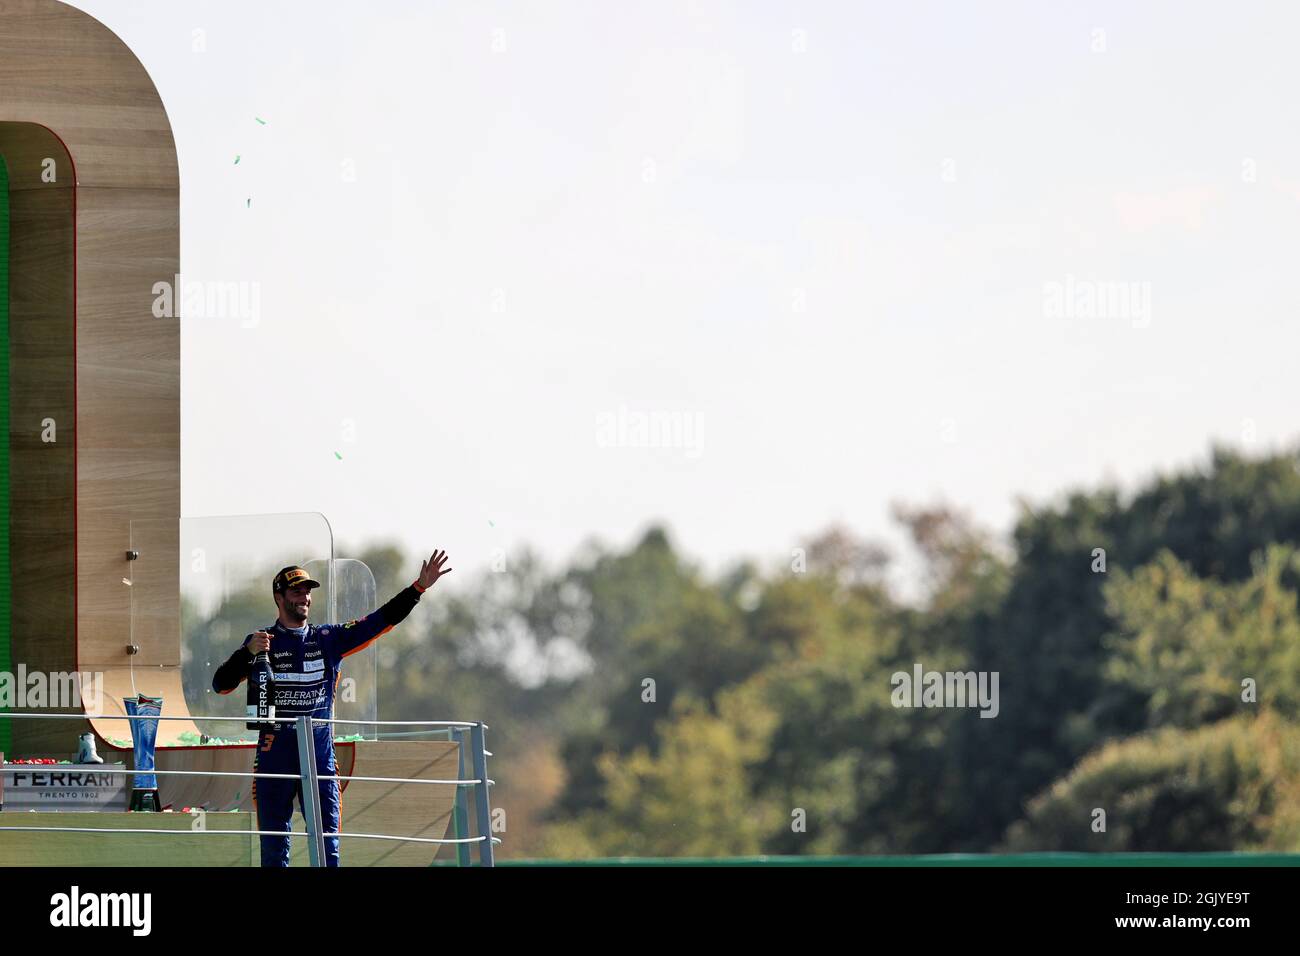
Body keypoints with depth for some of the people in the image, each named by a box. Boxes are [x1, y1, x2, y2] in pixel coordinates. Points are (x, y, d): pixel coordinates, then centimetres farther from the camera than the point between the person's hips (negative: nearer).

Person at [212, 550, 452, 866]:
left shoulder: (329, 639, 10)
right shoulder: (262, 643, 5)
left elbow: (379, 621, 4)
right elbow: (221, 685, -2)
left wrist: (419, 587, -5)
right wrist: (248, 653, -18)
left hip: (320, 756, 1)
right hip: (274, 755, -1)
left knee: (328, 844, -2)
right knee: (274, 849, 3)